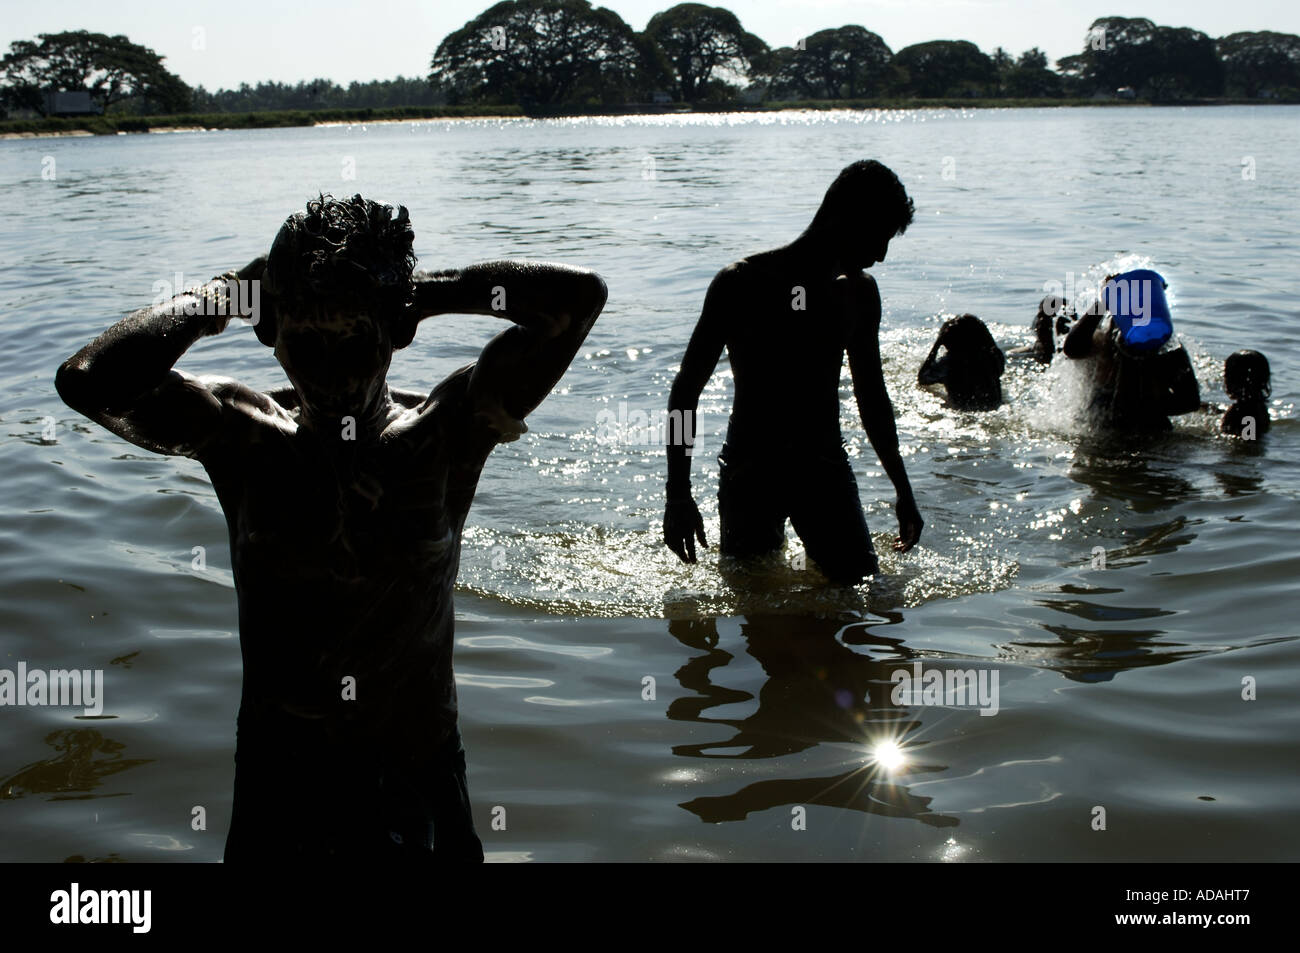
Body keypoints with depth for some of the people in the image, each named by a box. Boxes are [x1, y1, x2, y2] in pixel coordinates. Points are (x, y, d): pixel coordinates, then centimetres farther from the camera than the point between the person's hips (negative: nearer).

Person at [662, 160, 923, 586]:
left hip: (826, 469, 4)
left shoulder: (859, 292, 6)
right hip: (750, 470, -4)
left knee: (864, 588, -9)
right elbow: (685, 390, -8)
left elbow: (872, 395, 18)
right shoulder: (742, 284, -11)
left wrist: (903, 490, 20)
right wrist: (678, 494, -14)